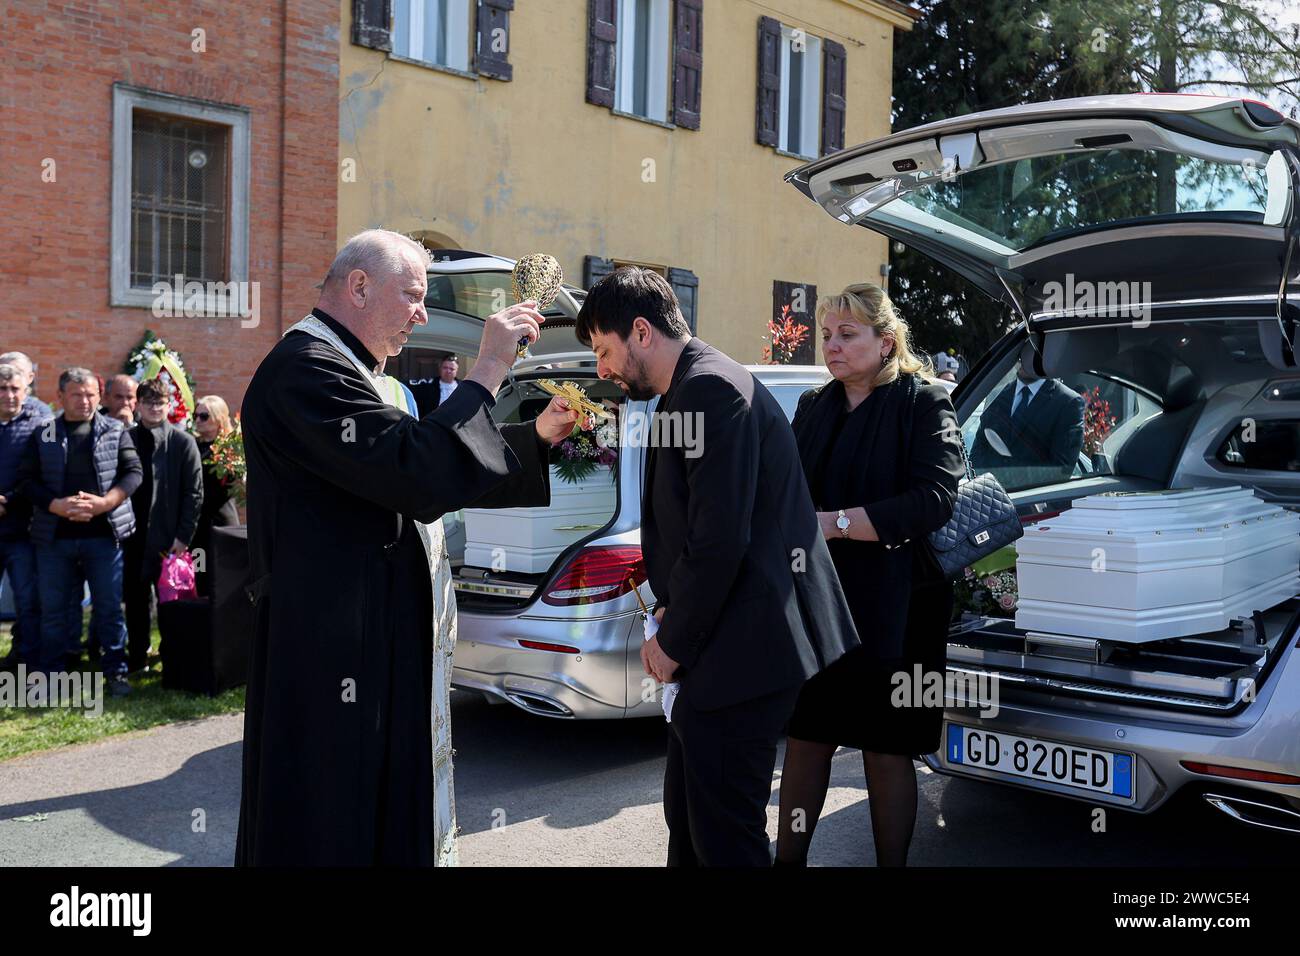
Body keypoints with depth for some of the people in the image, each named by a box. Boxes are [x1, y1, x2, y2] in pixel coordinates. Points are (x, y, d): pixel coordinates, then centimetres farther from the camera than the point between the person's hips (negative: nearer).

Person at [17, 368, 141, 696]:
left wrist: (103, 502, -16)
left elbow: (133, 472, -1)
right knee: (52, 608, 8)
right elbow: (26, 479, 2)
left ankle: (116, 670, 13)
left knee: (109, 607, 3)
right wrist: (57, 505, -14)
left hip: (103, 534, -1)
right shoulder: (43, 435, 7)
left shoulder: (116, 431, 5)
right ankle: (49, 673, 19)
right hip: (54, 535, 1)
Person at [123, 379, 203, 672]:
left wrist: (183, 535, -11)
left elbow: (194, 493, -5)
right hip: (133, 537, 3)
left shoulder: (183, 443, -2)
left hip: (168, 538, -3)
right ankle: (137, 657, 22)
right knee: (135, 598, 10)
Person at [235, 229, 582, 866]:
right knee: (333, 836, 0)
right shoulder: (307, 366, -16)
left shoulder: (342, 367, 18)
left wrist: (539, 435, 15)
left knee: (390, 824, 17)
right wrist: (488, 370, -19)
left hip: (383, 651, 11)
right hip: (336, 662, -11)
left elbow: (439, 476, 23)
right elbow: (418, 473, -27)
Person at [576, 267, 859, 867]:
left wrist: (673, 642, -11)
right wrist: (672, 613, 6)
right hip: (719, 644, 11)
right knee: (689, 821, 20)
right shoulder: (692, 390, 16)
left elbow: (720, 539, -22)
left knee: (724, 838, 0)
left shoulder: (710, 388, -16)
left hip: (742, 651, -10)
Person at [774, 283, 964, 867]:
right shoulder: (814, 407, 13)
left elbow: (933, 501, -17)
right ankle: (789, 858, 22)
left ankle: (892, 861, 19)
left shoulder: (923, 403, -5)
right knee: (806, 734, 11)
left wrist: (832, 523, -22)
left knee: (884, 748, 4)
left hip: (892, 608, -5)